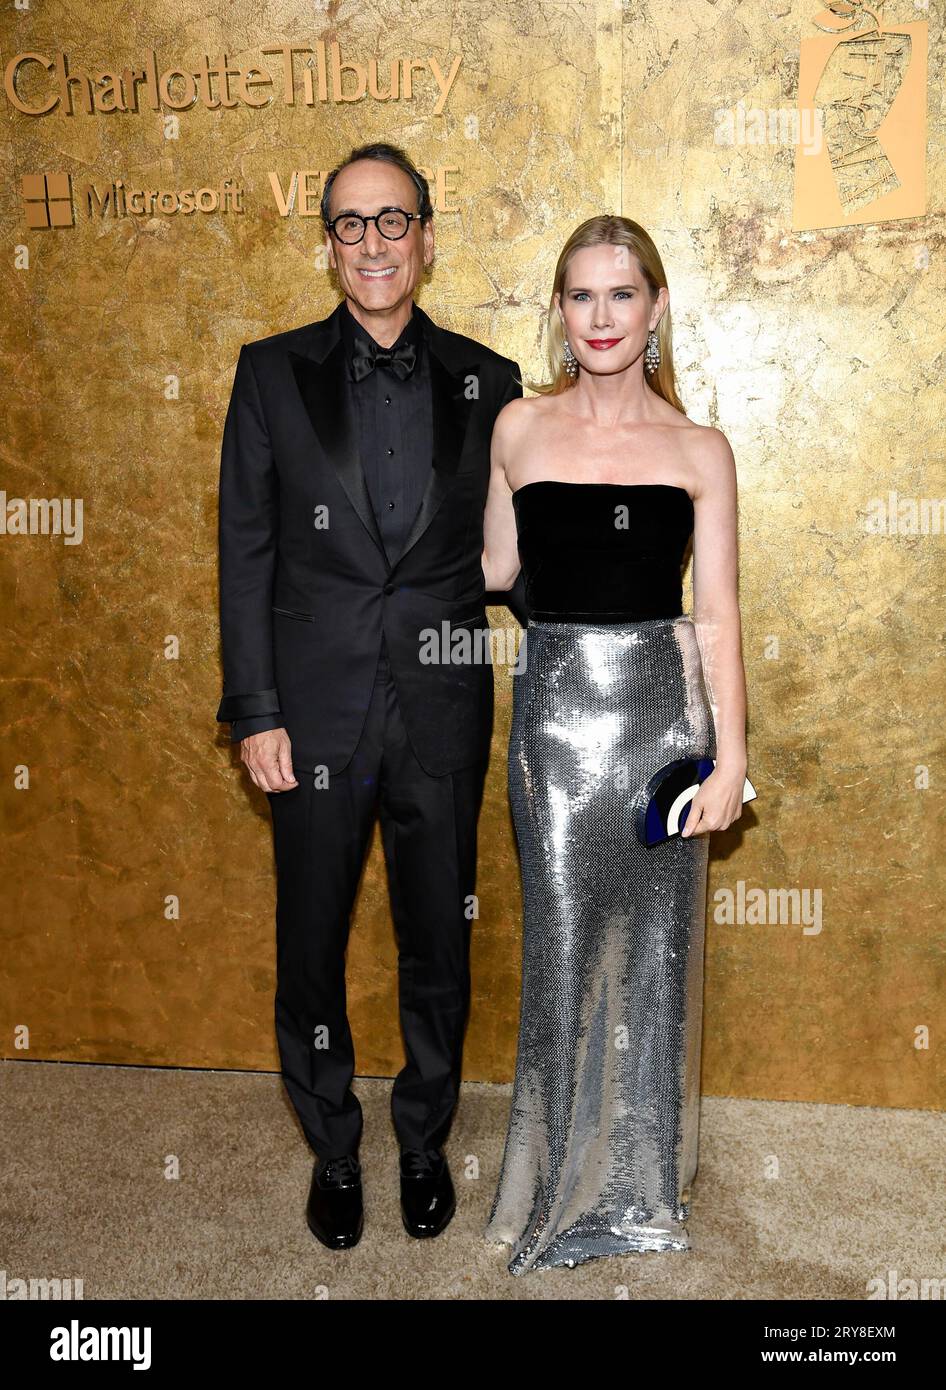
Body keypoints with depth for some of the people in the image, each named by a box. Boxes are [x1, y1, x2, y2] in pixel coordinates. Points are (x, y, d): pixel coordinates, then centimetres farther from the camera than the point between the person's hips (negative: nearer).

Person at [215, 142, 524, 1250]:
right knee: (311, 944, 12)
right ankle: (333, 1149, 36)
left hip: (443, 711, 1)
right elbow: (245, 552, -2)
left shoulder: (486, 382, 2)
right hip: (316, 710, 0)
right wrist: (255, 712, -6)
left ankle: (425, 1140, 38)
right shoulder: (273, 372, 0)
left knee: (437, 942, 14)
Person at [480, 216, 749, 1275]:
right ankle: (563, 1182, 27)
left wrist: (730, 756, -5)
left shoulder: (699, 452, 2)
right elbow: (497, 571, 10)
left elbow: (715, 618, 0)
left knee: (655, 940, 9)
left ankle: (646, 1178, 31)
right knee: (562, 942, 5)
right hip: (555, 709, 0)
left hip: (662, 708, 0)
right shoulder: (519, 427, 4)